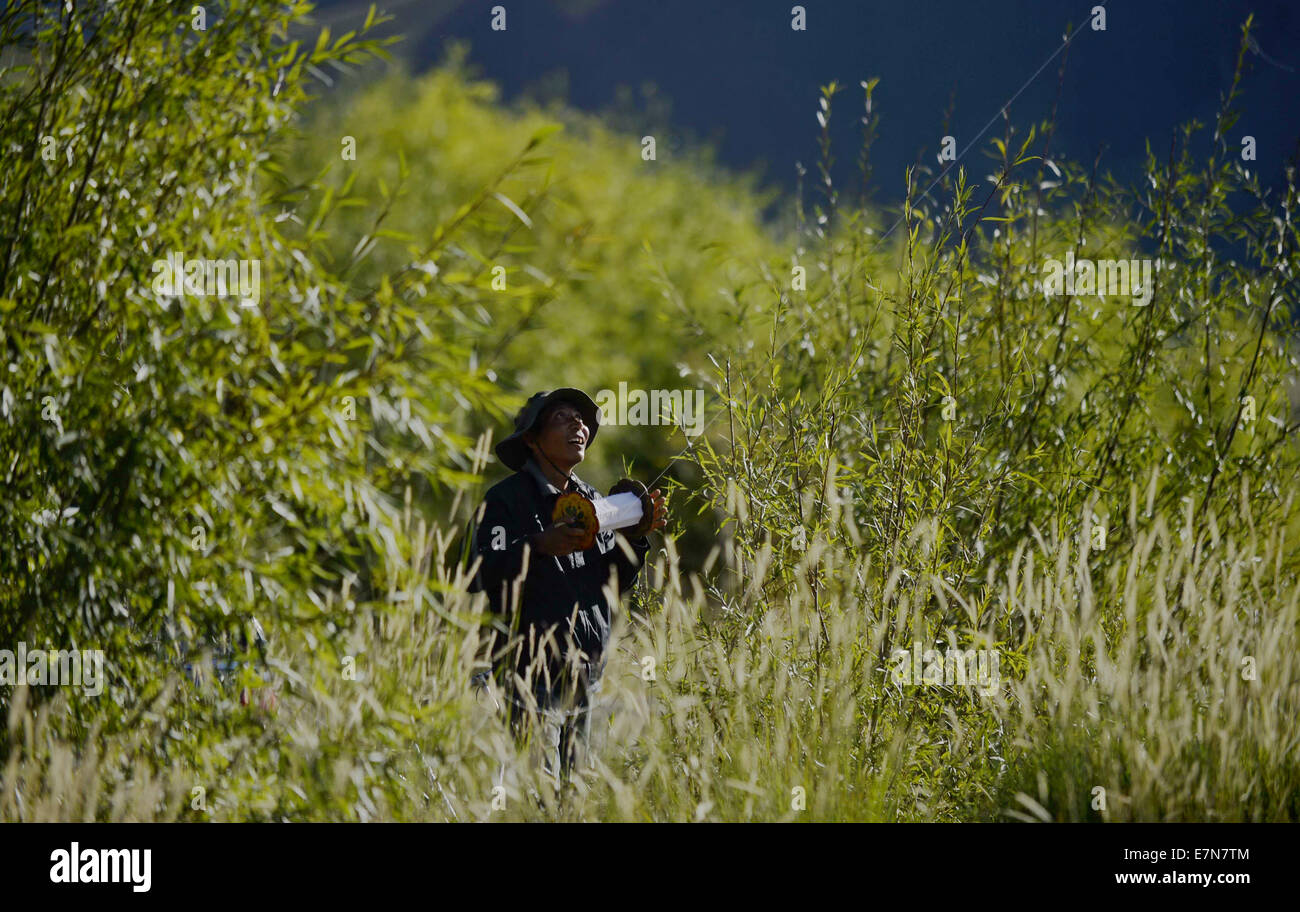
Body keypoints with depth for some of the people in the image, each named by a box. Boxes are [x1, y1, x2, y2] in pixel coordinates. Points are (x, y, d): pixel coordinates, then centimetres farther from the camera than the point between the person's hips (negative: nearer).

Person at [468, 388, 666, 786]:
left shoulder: (591, 501, 14)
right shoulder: (506, 499, -7)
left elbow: (612, 584, 12)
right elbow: (483, 576, -20)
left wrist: (633, 537, -4)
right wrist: (539, 547, -33)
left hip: (584, 677, 7)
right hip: (529, 676, -7)